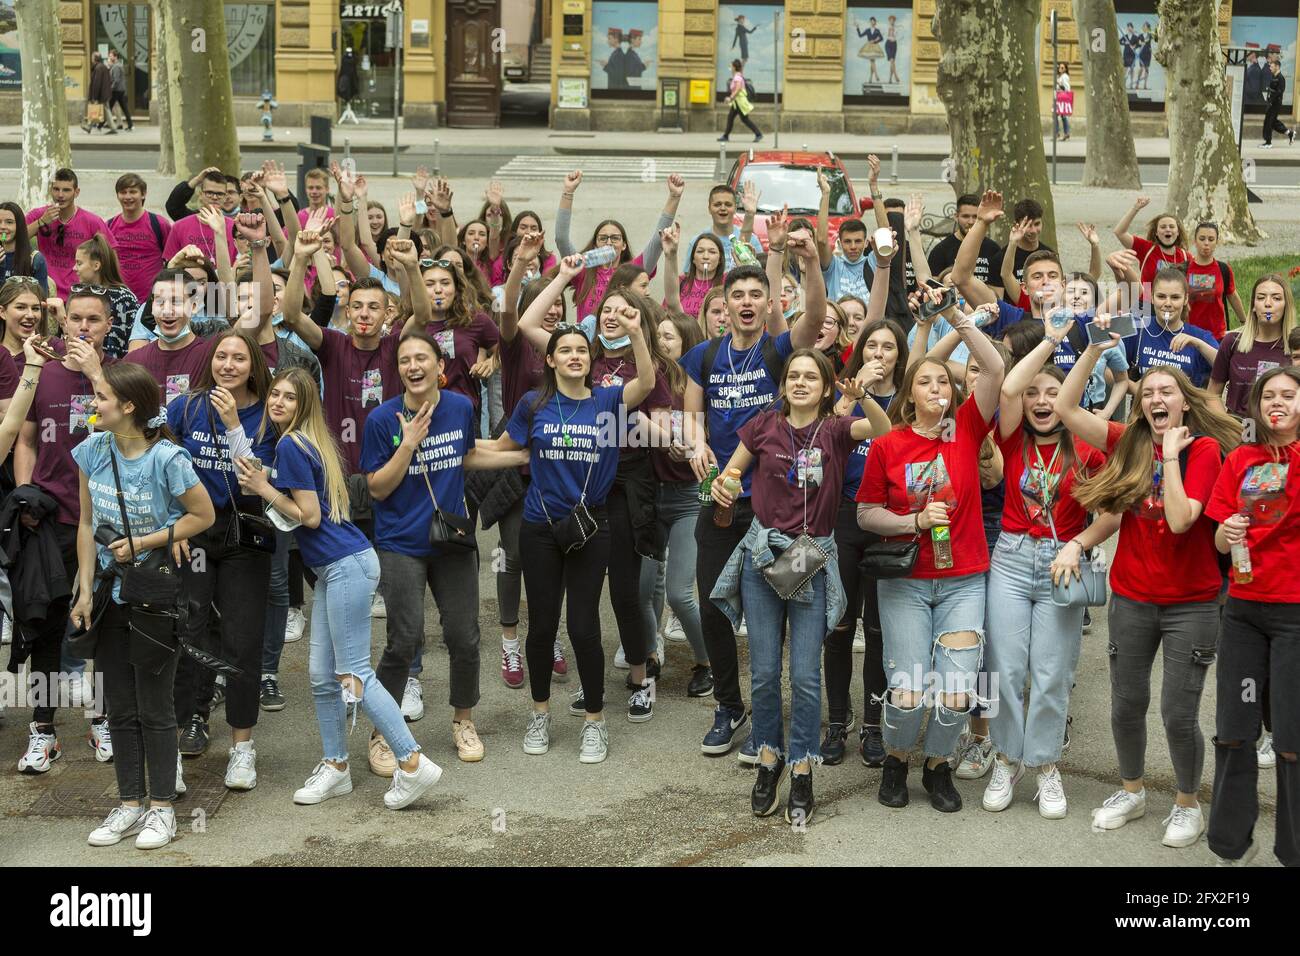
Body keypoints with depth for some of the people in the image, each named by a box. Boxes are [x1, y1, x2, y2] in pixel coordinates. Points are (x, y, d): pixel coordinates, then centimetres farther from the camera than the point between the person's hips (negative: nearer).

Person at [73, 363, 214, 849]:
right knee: (120, 709, 11)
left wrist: (143, 543, -15)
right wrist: (85, 592, 0)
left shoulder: (167, 458, -17)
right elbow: (87, 524, 4)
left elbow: (204, 515, -9)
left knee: (154, 708, 2)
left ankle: (162, 807, 15)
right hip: (113, 594, 5)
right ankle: (130, 804, 22)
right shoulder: (92, 452, -1)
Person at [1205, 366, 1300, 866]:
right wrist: (1227, 534, -12)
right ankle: (1232, 843, 21)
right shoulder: (1241, 460, 9)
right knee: (1233, 734, 8)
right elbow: (1220, 542, 10)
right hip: (1244, 607, 4)